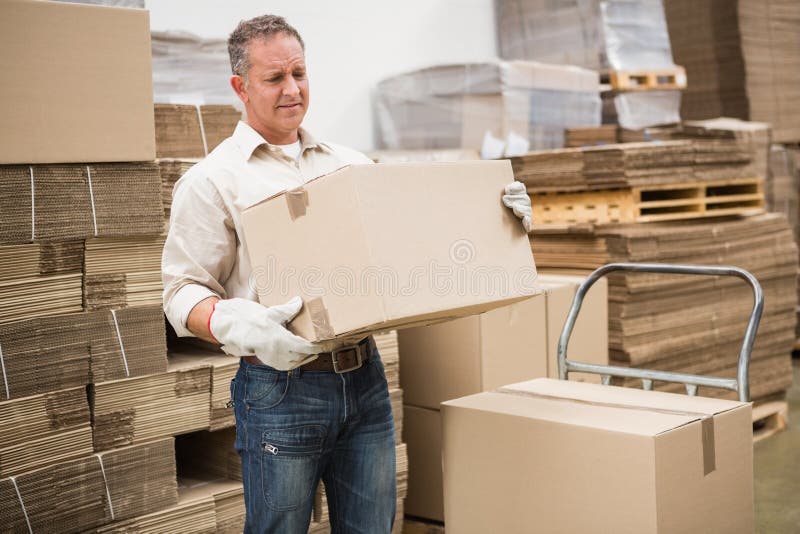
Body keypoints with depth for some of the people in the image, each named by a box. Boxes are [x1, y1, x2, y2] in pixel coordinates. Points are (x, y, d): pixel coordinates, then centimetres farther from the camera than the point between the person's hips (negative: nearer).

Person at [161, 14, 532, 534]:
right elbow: (184, 291, -6)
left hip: (365, 378, 5)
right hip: (280, 388, -4)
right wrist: (238, 326, -26)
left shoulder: (350, 164, 13)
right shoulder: (212, 180, -2)